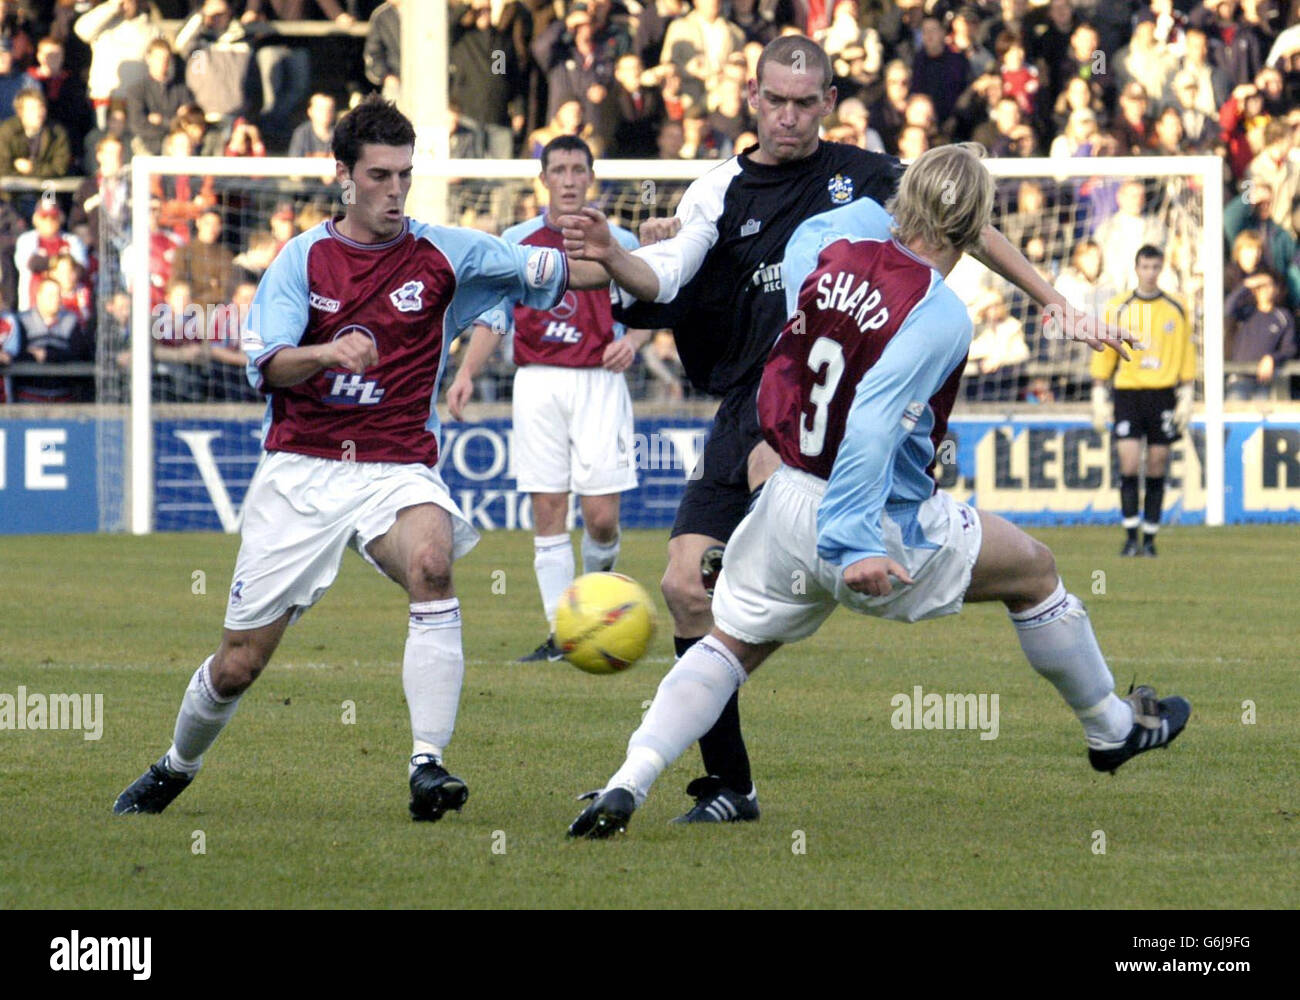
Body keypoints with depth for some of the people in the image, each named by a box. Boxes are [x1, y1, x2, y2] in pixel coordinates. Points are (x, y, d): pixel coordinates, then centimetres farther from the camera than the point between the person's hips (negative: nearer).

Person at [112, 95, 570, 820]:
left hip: (397, 470, -1)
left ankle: (428, 765, -37)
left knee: (431, 563, -36)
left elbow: (548, 270, -6)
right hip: (301, 472, 1)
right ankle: (174, 771, 34)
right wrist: (328, 353, -31)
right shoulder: (305, 259, 2)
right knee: (238, 664, 3)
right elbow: (263, 363, -11)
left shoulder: (445, 256, 1)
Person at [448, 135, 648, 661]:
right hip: (537, 382, 1)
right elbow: (493, 316, 12)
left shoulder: (618, 243, 6)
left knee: (601, 514, -8)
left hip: (599, 382, -1)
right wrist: (467, 373, -1)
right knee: (547, 509, -3)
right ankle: (560, 633, -1)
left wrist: (631, 341, -13)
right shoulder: (516, 242, 10)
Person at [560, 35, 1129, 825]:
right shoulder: (722, 193, 8)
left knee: (769, 472, -38)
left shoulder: (864, 177, 5)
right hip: (749, 400, 2)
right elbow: (661, 277, -7)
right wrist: (611, 256, -29)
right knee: (685, 587, -4)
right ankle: (730, 785, 3)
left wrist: (1053, 301, 15)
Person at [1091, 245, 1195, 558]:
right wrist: (1098, 397, 2)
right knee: (1129, 464, -11)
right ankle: (1131, 537, -7)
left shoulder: (1176, 309, 7)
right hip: (1128, 391, -1)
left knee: (1157, 467, 1)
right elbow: (1104, 354, 8)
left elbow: (1186, 356, 9)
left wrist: (1186, 397, 2)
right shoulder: (1118, 308, 6)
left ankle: (1150, 538, 7)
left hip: (1163, 393, 1)